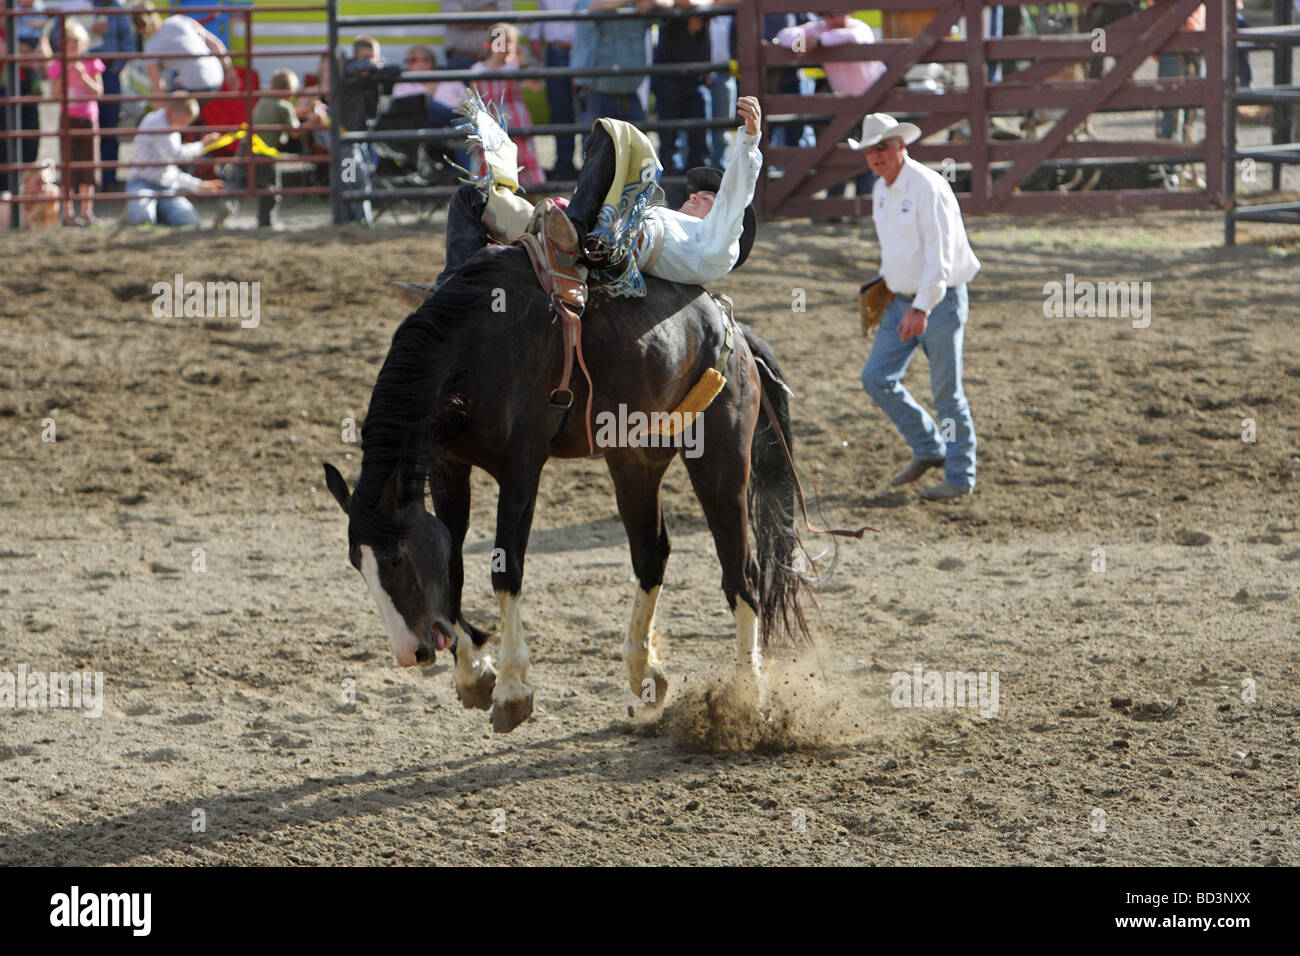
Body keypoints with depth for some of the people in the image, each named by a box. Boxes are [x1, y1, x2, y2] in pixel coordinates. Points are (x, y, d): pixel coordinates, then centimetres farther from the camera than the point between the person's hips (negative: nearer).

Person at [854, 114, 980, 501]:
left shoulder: (927, 188, -18)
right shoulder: (881, 190, 9)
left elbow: (940, 254, -24)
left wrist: (922, 309, -29)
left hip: (940, 300, -8)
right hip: (901, 300, 8)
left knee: (946, 391, -2)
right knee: (876, 378, 3)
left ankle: (960, 476, 10)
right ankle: (928, 449, 19)